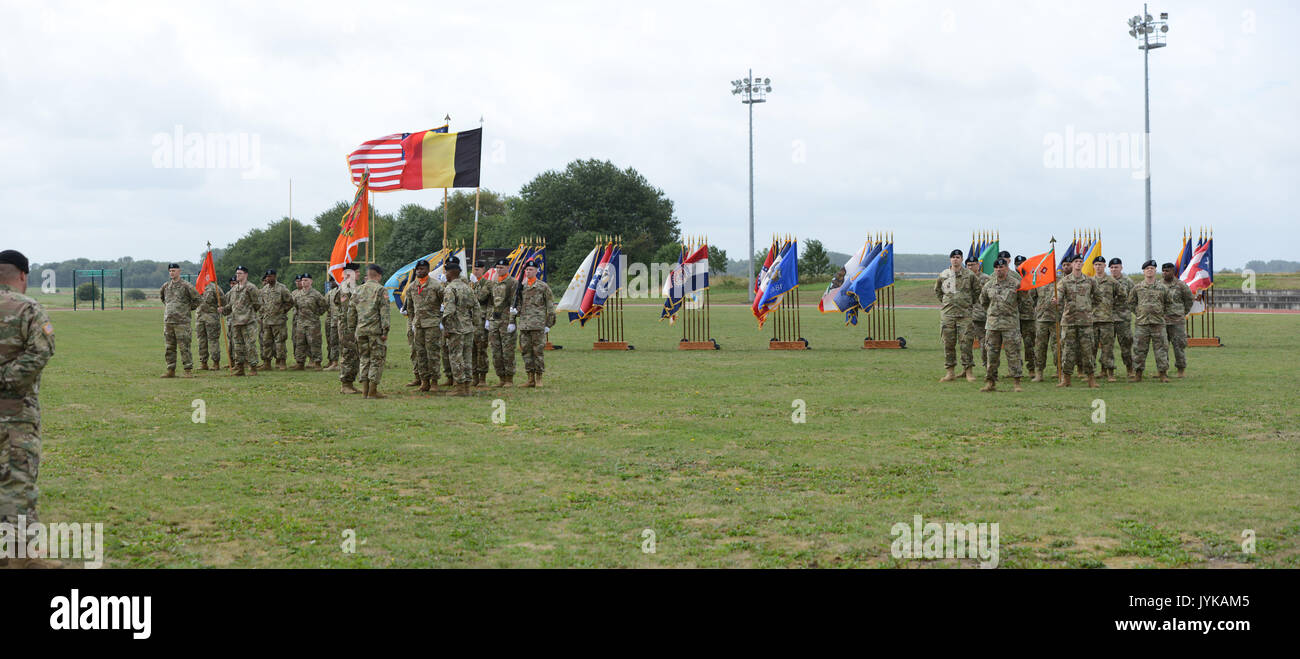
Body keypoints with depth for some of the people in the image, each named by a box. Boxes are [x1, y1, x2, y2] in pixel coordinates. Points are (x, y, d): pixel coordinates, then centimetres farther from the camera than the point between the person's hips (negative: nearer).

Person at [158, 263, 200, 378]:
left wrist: (189, 308, 3)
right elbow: (161, 296, 33)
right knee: (169, 347, 7)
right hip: (168, 321, 6)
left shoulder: (186, 286, -5)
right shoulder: (166, 286, 12)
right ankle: (171, 370, 12)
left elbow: (197, 299, -2)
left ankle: (188, 370, -4)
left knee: (184, 347, -7)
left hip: (182, 322, -6)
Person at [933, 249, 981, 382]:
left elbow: (977, 291, 13)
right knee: (948, 343, 2)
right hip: (947, 313, 2)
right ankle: (950, 372, 7)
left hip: (965, 313, -2)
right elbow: (937, 290, 22)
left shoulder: (969, 275, 2)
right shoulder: (943, 275, 7)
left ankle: (968, 371, 2)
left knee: (966, 342, -4)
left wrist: (970, 303, 12)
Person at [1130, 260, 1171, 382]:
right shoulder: (1137, 287, 6)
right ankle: (1138, 374, 7)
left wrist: (1162, 313, 10)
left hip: (1158, 323, 0)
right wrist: (1138, 313, 10)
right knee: (1139, 349, 0)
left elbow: (1168, 303, 17)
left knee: (1161, 348, -1)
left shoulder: (1163, 287, 6)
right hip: (1142, 323, 0)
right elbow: (1131, 302, 17)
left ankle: (1163, 374, 5)